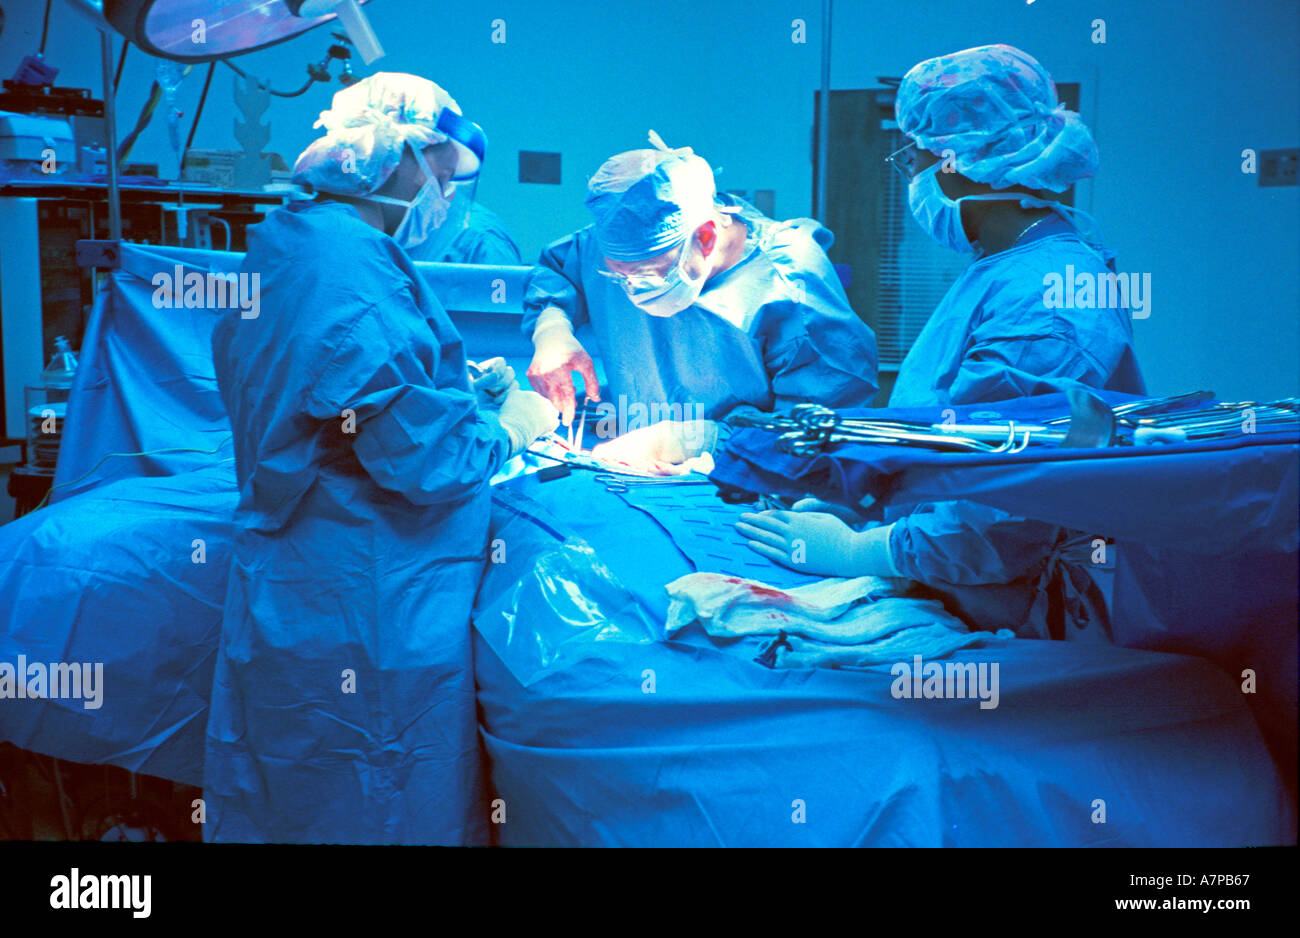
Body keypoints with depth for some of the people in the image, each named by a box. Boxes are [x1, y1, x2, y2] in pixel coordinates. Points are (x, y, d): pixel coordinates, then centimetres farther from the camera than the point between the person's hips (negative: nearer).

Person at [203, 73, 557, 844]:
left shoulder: (289, 246, 10)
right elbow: (423, 460, -23)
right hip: (370, 610, -10)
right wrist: (510, 426, -5)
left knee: (296, 802, 20)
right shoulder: (356, 272, -22)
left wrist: (461, 388, 13)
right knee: (391, 814, 6)